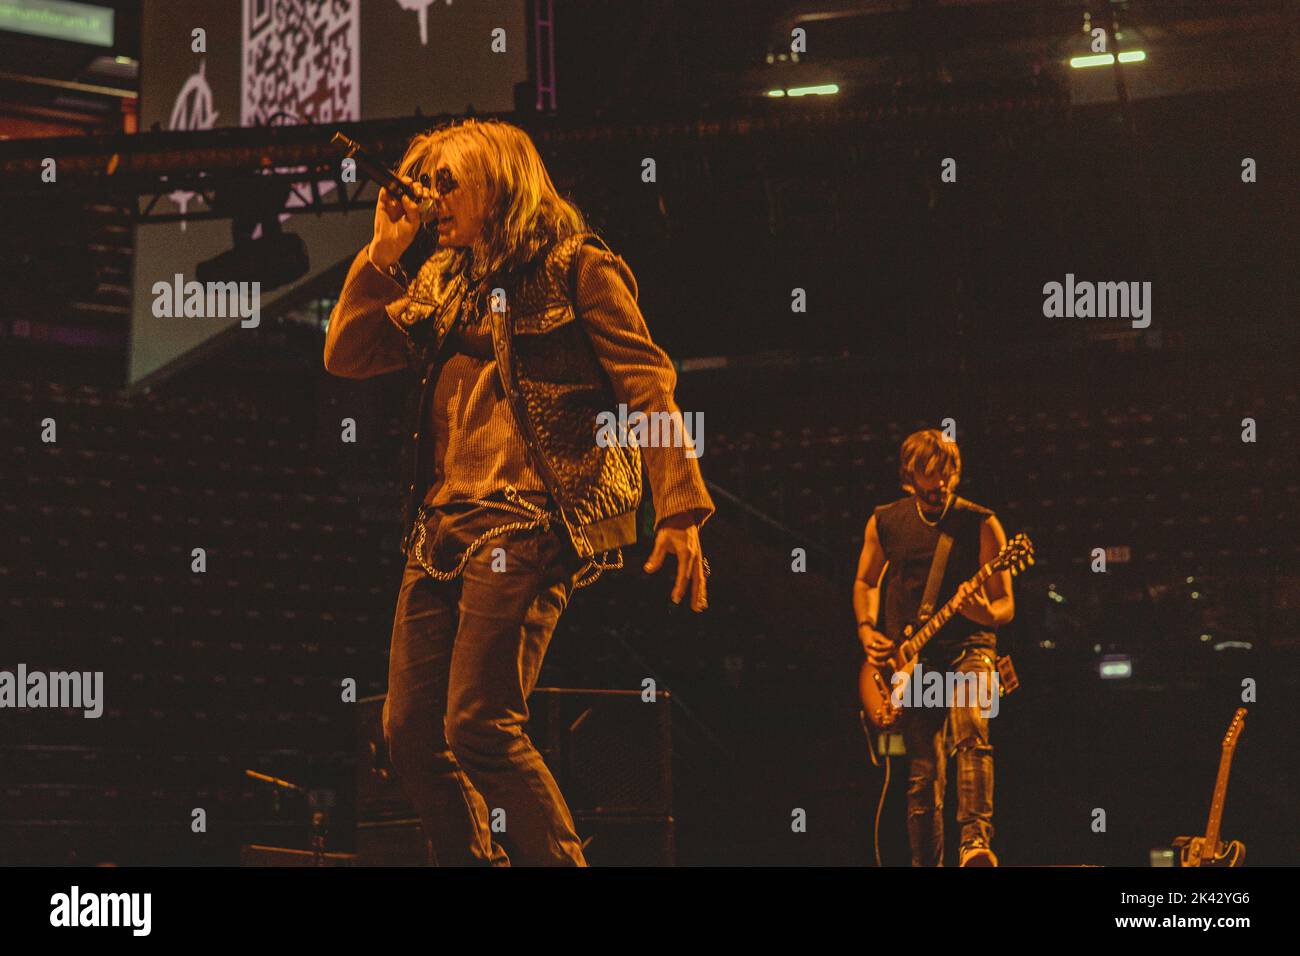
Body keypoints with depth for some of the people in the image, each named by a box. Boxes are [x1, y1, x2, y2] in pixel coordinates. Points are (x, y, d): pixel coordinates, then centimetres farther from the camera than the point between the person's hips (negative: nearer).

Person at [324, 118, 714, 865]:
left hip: (526, 520, -7)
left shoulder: (576, 267, 2)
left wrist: (681, 509, -14)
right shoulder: (442, 282, 21)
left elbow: (647, 384, -5)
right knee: (411, 729, 3)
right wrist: (383, 253, 11)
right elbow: (347, 355, 18)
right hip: (444, 522, 8)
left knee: (478, 723, -18)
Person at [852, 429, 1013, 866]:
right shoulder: (885, 522, 5)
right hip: (908, 659, 3)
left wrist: (986, 613, -26)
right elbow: (865, 582, 21)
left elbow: (1005, 605, -3)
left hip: (968, 647, -3)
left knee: (970, 729, -31)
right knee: (923, 776, 2)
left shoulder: (980, 523, -4)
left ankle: (976, 842, -38)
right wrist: (867, 630, 4)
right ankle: (927, 862, 14)